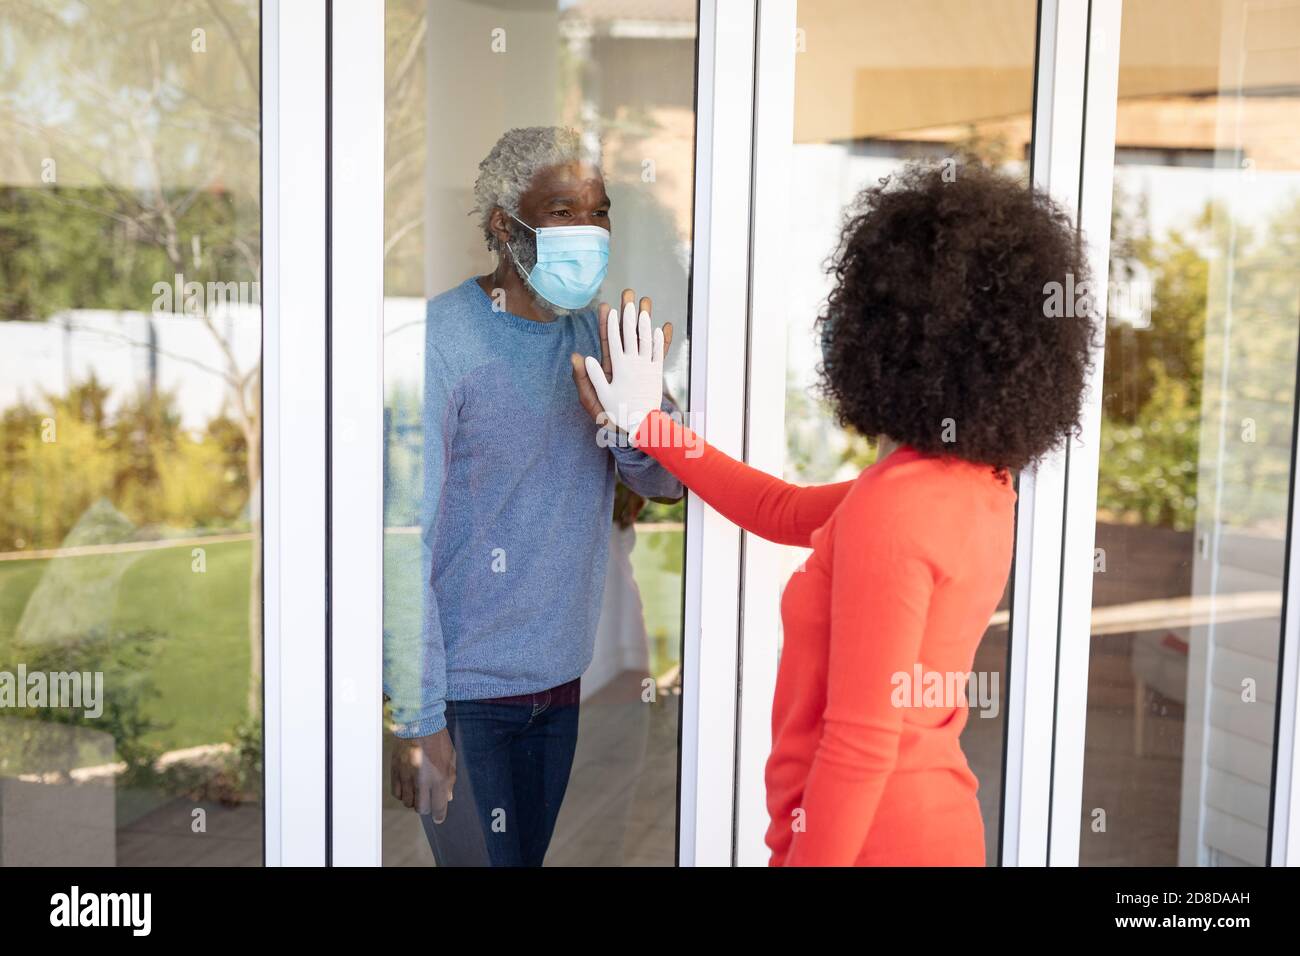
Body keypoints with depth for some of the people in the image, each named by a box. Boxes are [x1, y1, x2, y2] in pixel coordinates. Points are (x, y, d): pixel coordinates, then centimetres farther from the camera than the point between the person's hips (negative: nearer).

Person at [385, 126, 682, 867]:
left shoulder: (593, 333, 4)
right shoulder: (441, 339, -16)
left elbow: (667, 481, 0)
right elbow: (405, 537, -17)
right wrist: (418, 716, -18)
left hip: (563, 678, 6)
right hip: (465, 692, -6)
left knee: (533, 855, 19)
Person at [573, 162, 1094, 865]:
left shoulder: (891, 507, -25)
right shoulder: (982, 484, 2)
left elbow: (862, 743, -25)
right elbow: (783, 512, 14)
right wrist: (647, 424, 18)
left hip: (869, 840, -8)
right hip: (939, 825, 8)